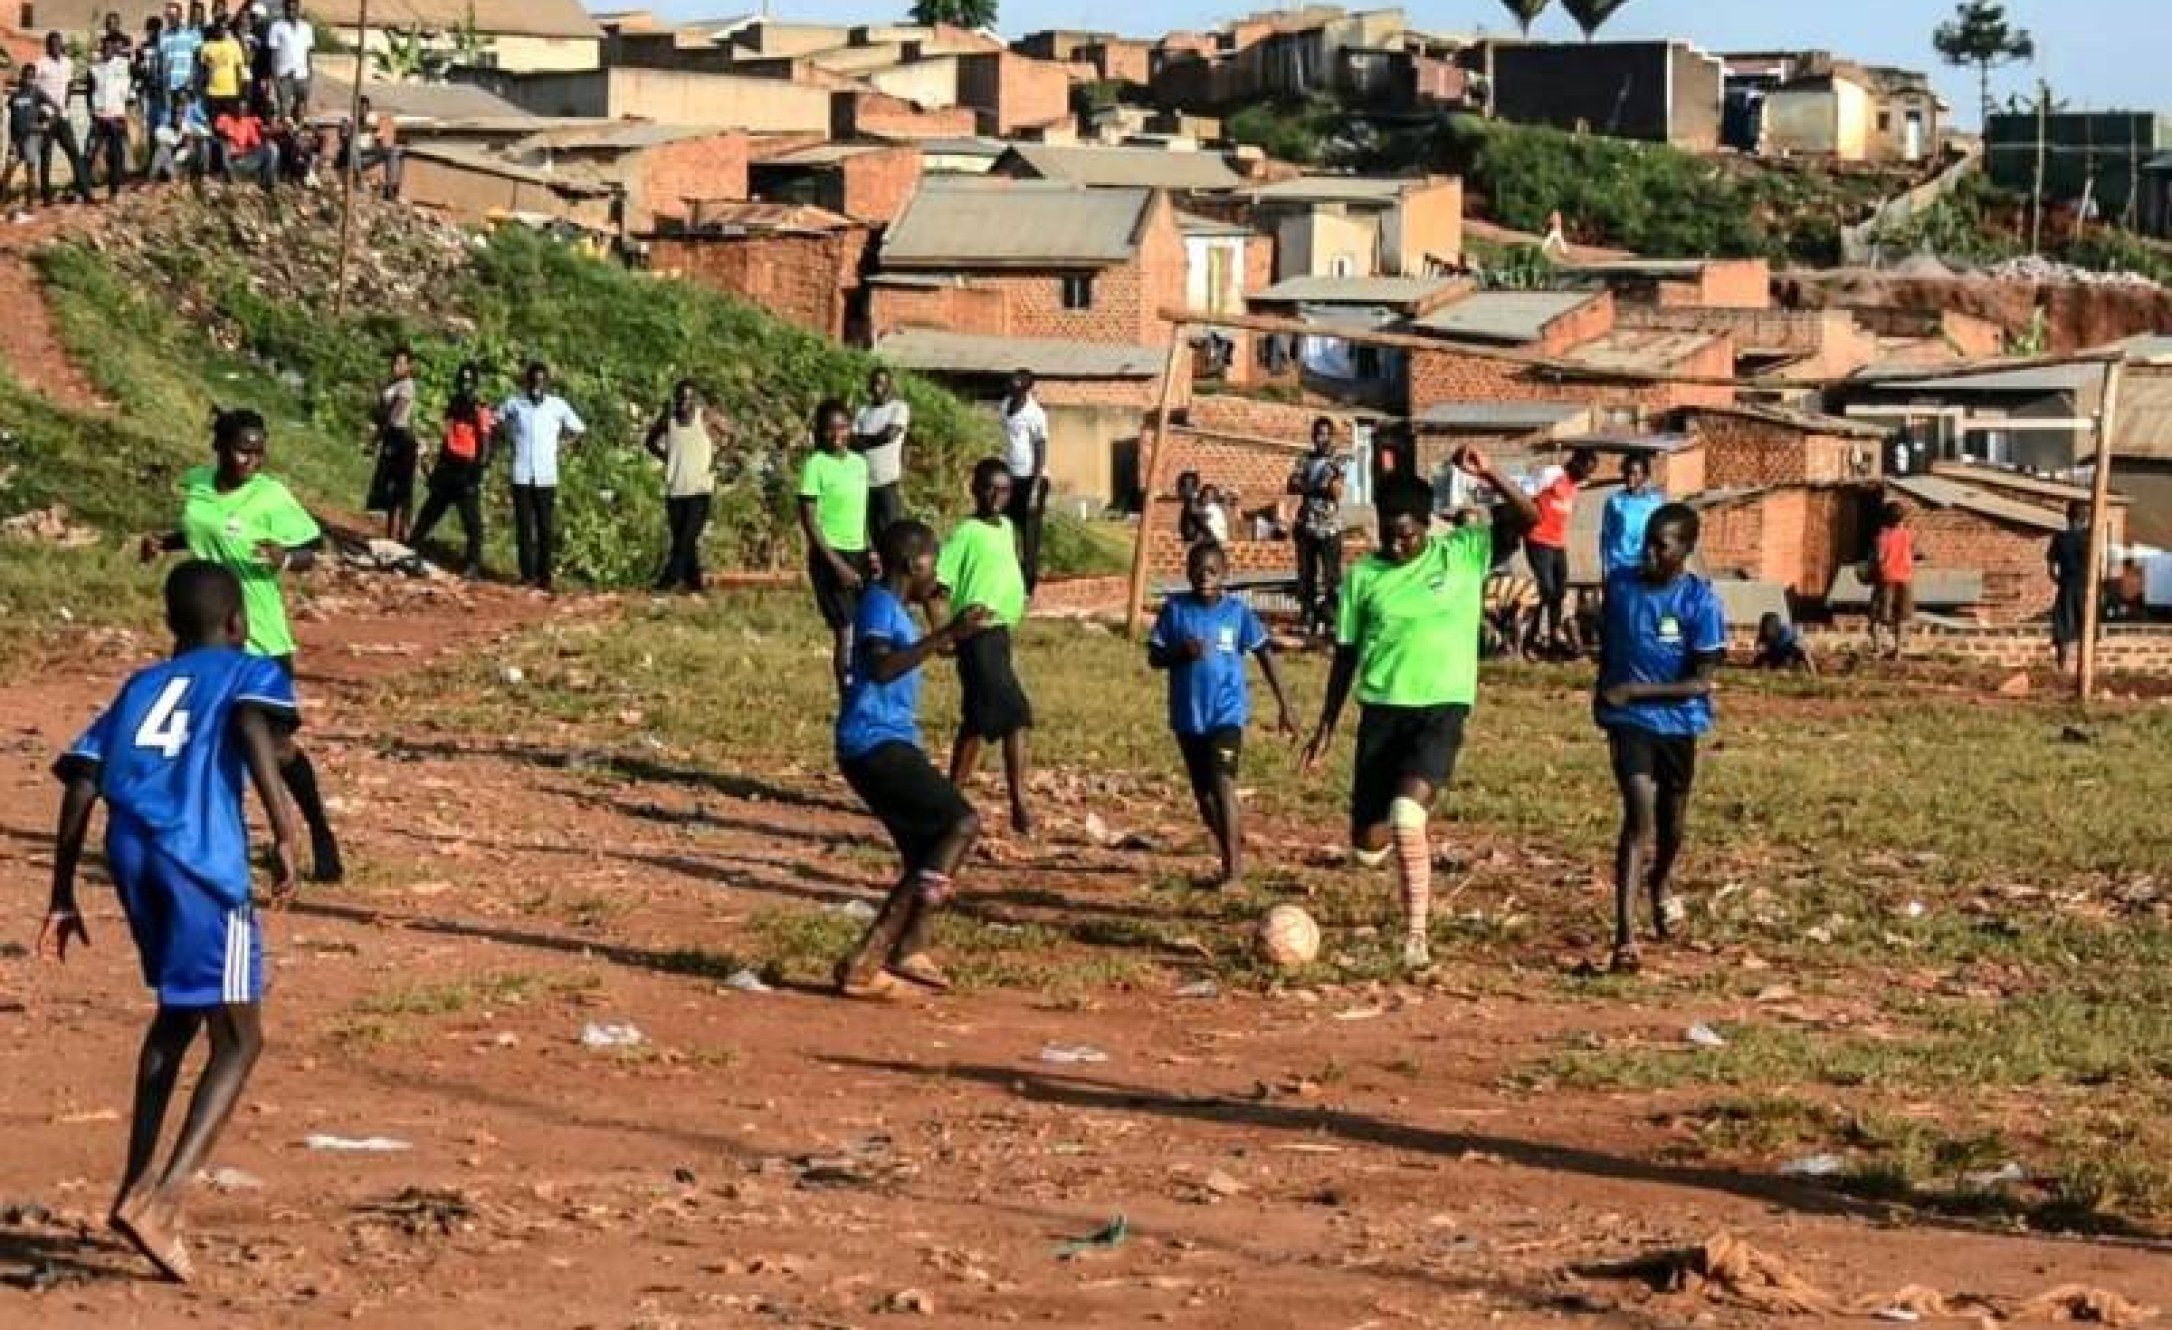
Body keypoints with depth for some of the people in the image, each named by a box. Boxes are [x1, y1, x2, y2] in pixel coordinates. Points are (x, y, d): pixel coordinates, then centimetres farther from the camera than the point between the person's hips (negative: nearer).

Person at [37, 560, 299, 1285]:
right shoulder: (249, 670, 14)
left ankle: (137, 1185, 28)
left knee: (178, 1013, 28)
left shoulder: (138, 687, 27)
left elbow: (81, 783, 17)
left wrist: (63, 897, 21)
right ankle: (159, 1202, -18)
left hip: (130, 854, 6)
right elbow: (253, 723, -11)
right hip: (202, 859, -6)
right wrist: (283, 830, -19)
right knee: (237, 1039, -1)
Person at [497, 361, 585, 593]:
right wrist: (513, 438, 7)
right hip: (522, 476, 0)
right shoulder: (514, 403, 1)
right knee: (524, 528, 1)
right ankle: (527, 574, 8)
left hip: (547, 477, 0)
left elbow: (578, 429, 14)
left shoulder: (557, 405, 1)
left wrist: (558, 441, 5)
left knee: (547, 529, -2)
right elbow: (499, 421, 20)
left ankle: (544, 576, 4)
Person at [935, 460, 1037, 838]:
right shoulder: (967, 532, -12)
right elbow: (939, 583, -17)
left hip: (1001, 633, 9)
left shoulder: (1006, 527, 12)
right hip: (980, 634, -9)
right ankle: (1019, 807, -5)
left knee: (979, 721, 12)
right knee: (1016, 715, -11)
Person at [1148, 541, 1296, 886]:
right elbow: (1154, 658, 2)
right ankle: (1231, 855, 26)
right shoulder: (1175, 610, 0)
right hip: (1187, 715, 4)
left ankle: (1234, 863, -12)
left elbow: (1265, 655, 1)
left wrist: (1284, 706, -1)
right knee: (1202, 791, 10)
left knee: (1222, 782, -17)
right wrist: (1182, 652, -19)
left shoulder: (1237, 612, -4)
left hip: (1227, 712, -3)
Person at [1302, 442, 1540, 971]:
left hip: (1442, 707, -3)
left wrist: (1488, 475, -22)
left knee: (1407, 811, -28)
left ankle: (1417, 933, -17)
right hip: (1382, 709, 3)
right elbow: (1346, 653, 11)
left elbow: (1531, 518, -9)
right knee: (1369, 848, 0)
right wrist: (1327, 724, 11)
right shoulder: (1364, 575, 4)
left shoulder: (1464, 553, 0)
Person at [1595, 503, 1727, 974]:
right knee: (1639, 814, -17)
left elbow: (1701, 682, -15)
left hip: (1678, 721, 0)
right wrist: (1602, 691, 14)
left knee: (1671, 820, 17)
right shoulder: (1620, 583, -4)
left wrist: (1633, 690, -21)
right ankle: (1624, 932, -23)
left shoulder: (1700, 600, -13)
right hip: (1628, 720, 0)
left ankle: (1659, 883, 51)